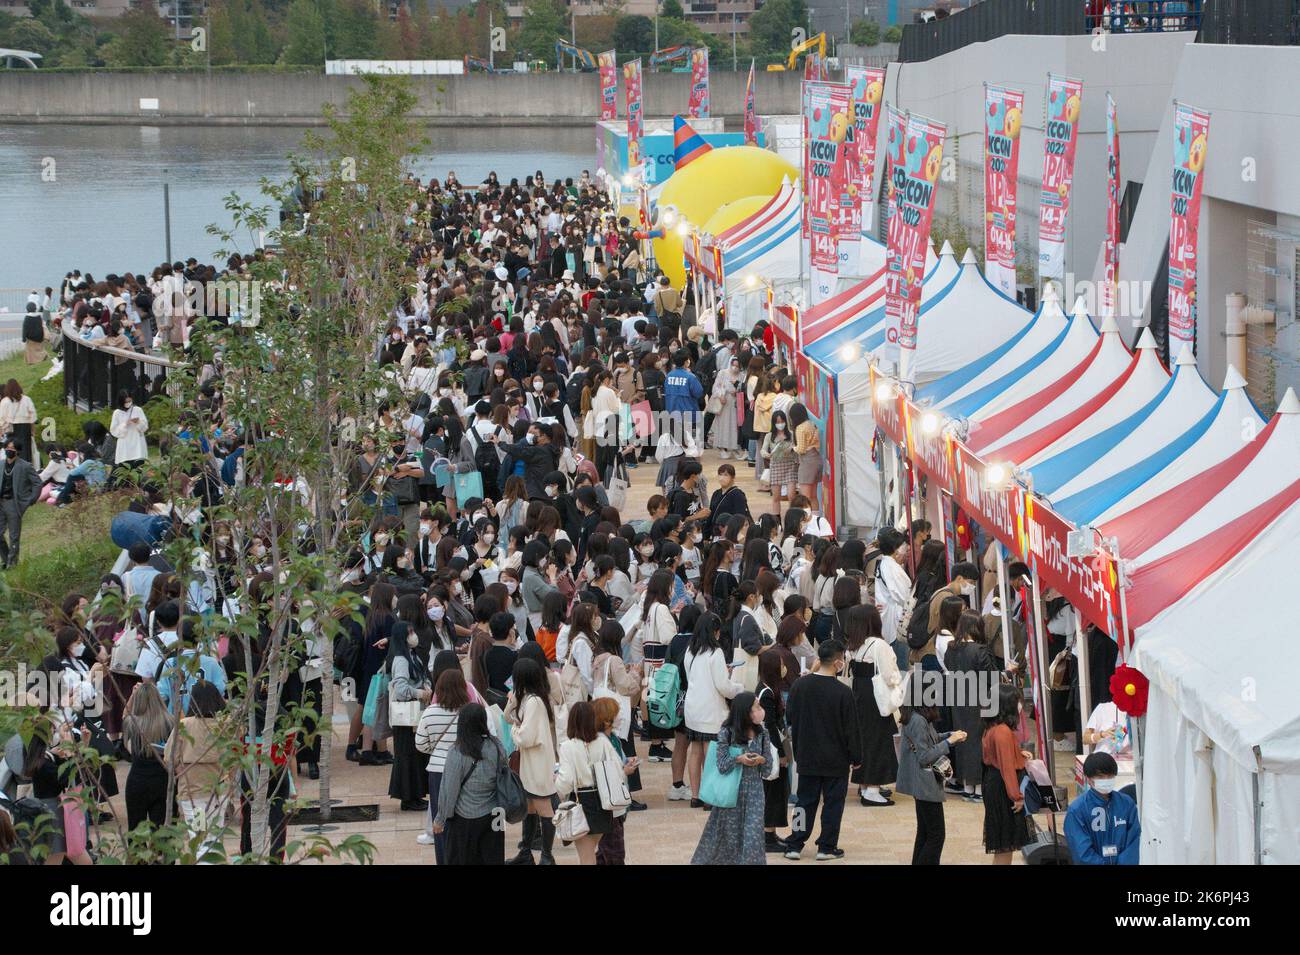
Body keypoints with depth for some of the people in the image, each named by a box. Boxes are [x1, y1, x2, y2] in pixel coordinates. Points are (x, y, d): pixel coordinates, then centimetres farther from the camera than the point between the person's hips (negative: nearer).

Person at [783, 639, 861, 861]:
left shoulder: (799, 685, -5)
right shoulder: (843, 693, -16)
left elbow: (790, 718, 5)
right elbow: (851, 729, -10)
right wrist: (856, 758, 1)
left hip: (807, 758, 4)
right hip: (836, 760, -4)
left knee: (805, 802, 12)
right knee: (833, 802, 8)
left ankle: (794, 846, 11)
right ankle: (827, 847, 11)